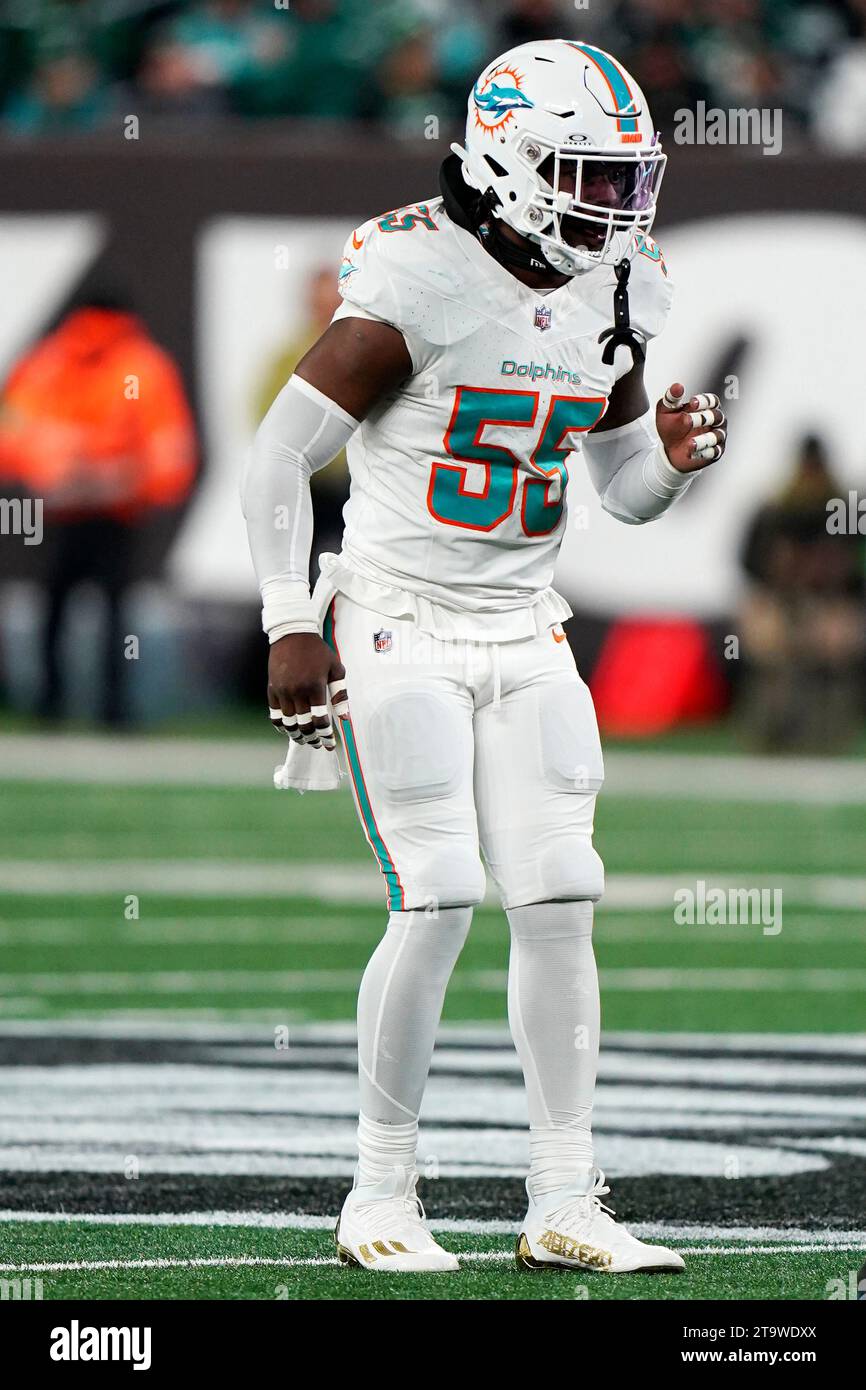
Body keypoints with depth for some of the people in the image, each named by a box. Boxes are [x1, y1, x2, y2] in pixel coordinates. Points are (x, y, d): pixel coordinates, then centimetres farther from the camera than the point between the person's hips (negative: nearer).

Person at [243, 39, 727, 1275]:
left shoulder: (612, 299, 4)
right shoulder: (420, 286, -17)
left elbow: (627, 491, 16)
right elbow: (280, 456, -12)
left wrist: (675, 454, -7)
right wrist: (291, 627, -14)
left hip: (522, 635, 6)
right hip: (398, 627, -6)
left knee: (560, 901, -2)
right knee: (439, 904, -12)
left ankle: (564, 1205, 3)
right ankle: (381, 1197, 1)